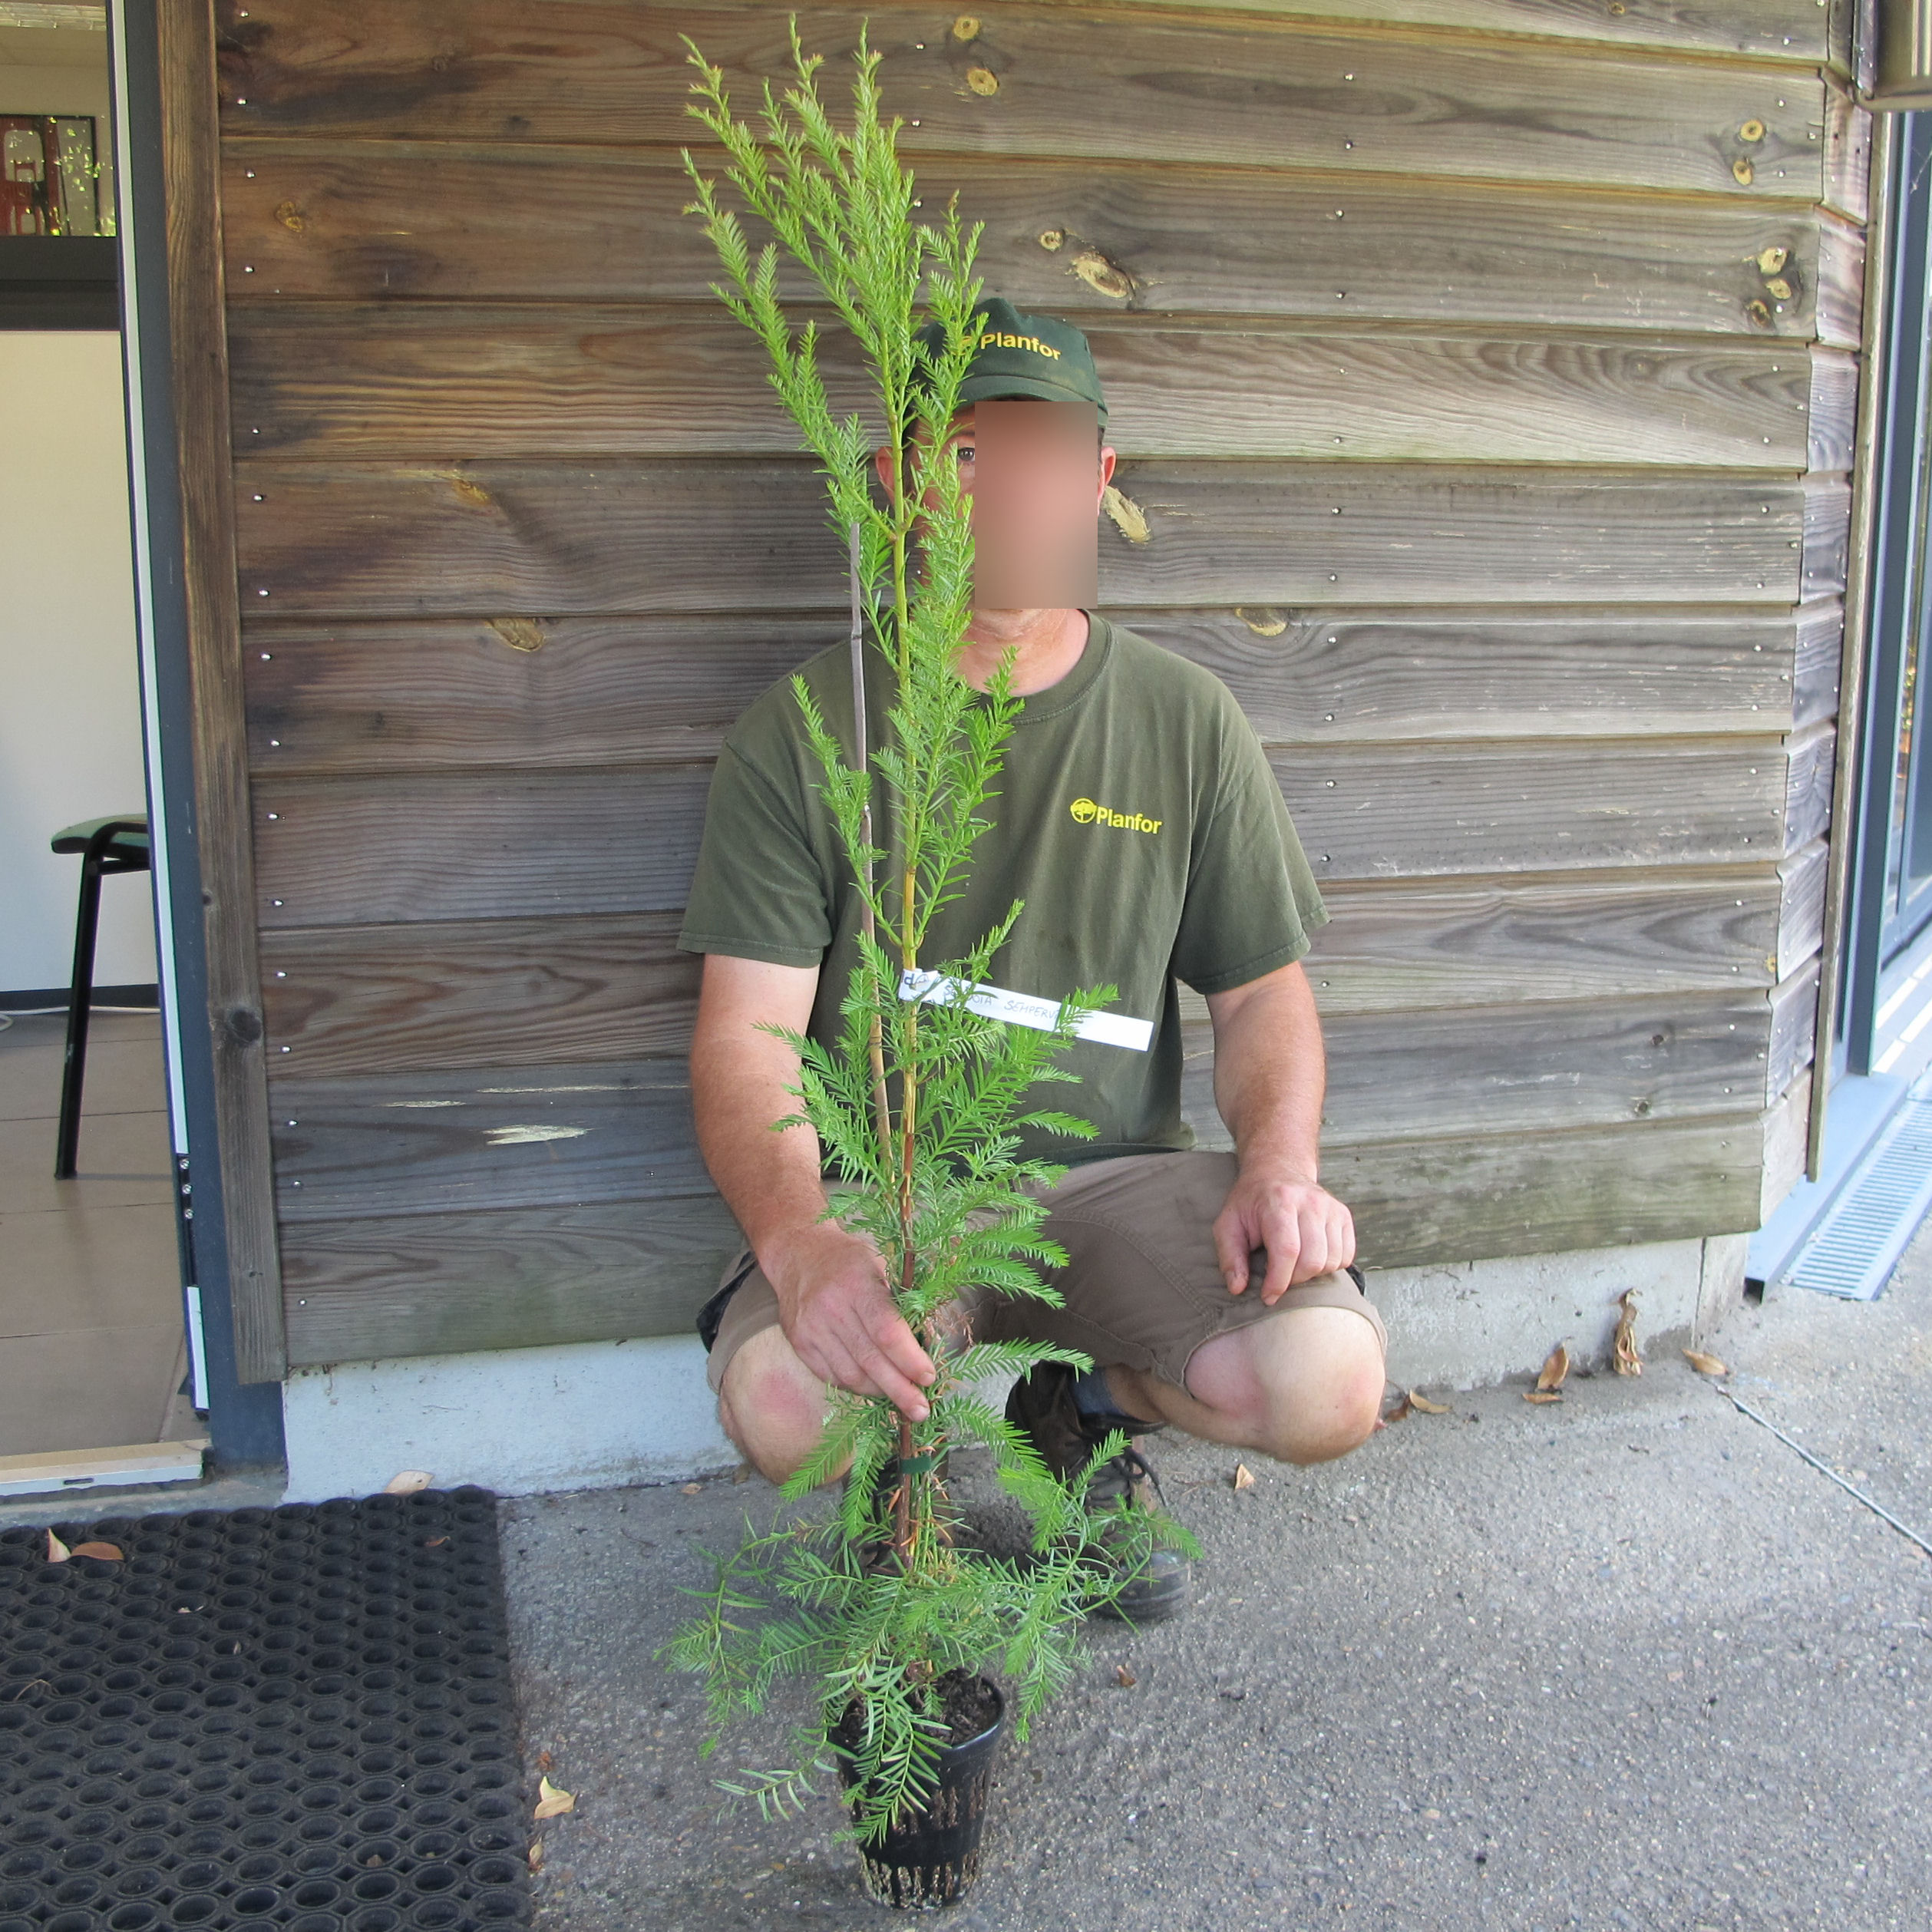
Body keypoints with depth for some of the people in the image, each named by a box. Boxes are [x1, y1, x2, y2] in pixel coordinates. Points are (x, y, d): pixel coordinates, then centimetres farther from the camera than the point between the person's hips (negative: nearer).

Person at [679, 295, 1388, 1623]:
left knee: (1328, 1386, -24)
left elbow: (1264, 992, 8)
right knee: (780, 1402, -33)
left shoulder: (1187, 722, 4)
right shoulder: (806, 728, -3)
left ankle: (1090, 1408, 12)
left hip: (1115, 1173, 2)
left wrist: (1279, 1160, -14)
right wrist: (797, 1237, -30)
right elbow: (746, 1037, -10)